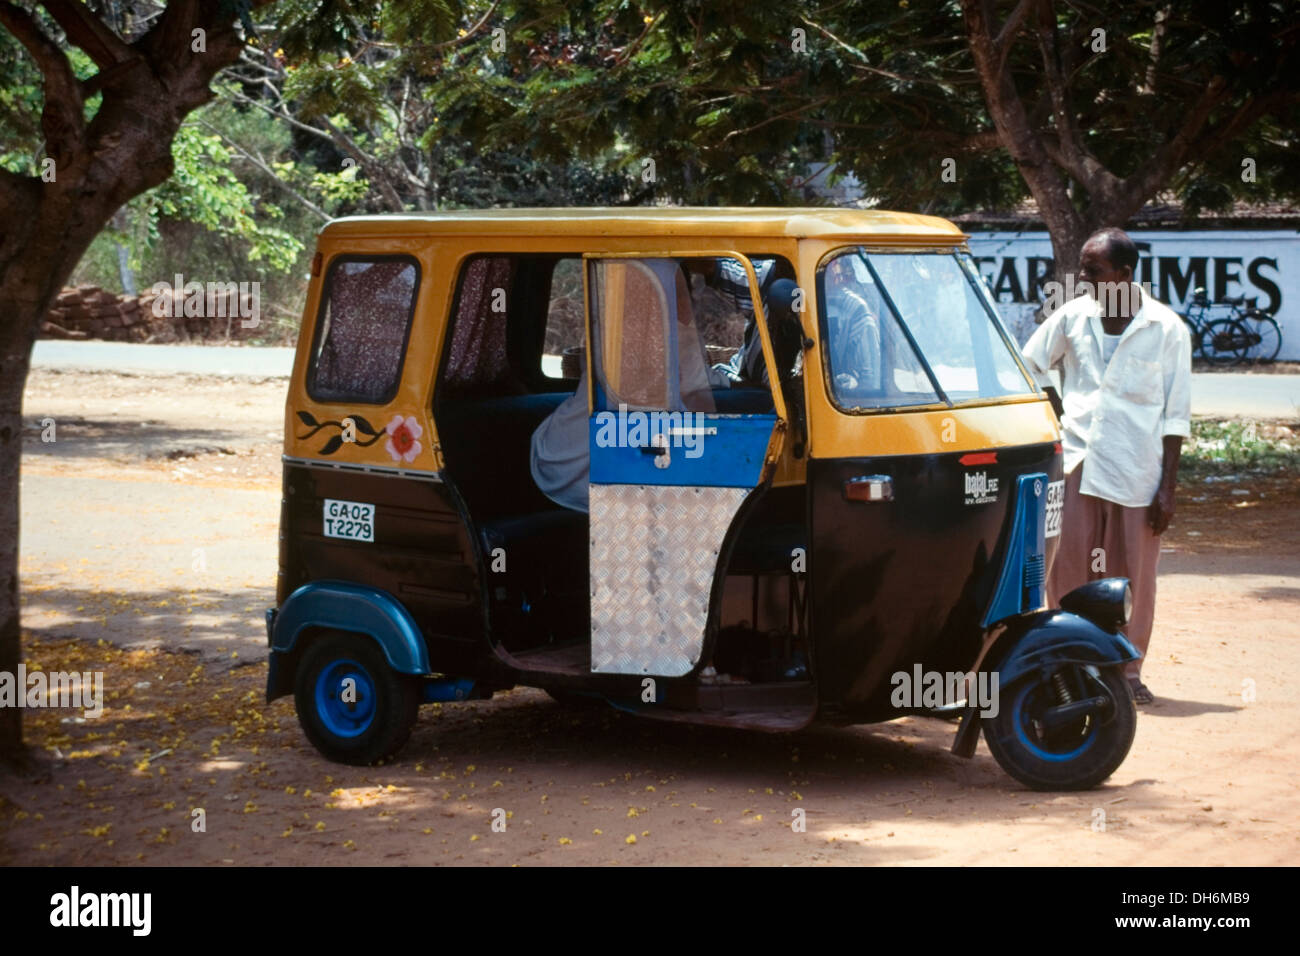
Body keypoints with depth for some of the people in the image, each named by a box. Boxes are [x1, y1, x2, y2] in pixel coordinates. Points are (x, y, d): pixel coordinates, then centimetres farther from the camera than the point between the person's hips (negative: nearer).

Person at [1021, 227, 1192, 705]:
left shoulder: (1167, 329, -4)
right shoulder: (1073, 317, 3)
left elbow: (1176, 415, -2)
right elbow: (1029, 364, 17)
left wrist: (1167, 488, -6)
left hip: (1136, 469, -2)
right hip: (1076, 463, 2)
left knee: (1133, 576, 3)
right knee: (1068, 566, 1)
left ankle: (1128, 670, 14)